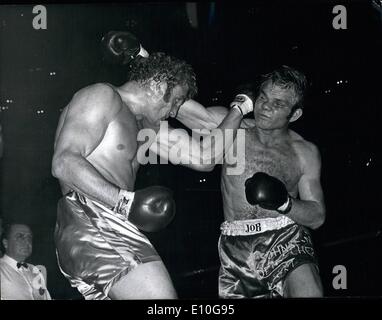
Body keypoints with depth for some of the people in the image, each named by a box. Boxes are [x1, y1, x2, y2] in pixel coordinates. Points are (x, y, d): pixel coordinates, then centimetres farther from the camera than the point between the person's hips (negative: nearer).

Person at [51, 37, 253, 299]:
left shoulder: (148, 127, 28)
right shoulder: (102, 96, 0)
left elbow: (203, 157, 25)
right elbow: (64, 162, -14)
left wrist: (241, 108, 29)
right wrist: (125, 199, -22)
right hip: (91, 222, -10)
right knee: (162, 295, -17)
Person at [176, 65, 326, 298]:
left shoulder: (305, 152, 8)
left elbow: (317, 216, 5)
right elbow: (178, 104, -5)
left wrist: (284, 202, -15)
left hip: (284, 237, -1)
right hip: (235, 246, 2)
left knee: (308, 292, -28)